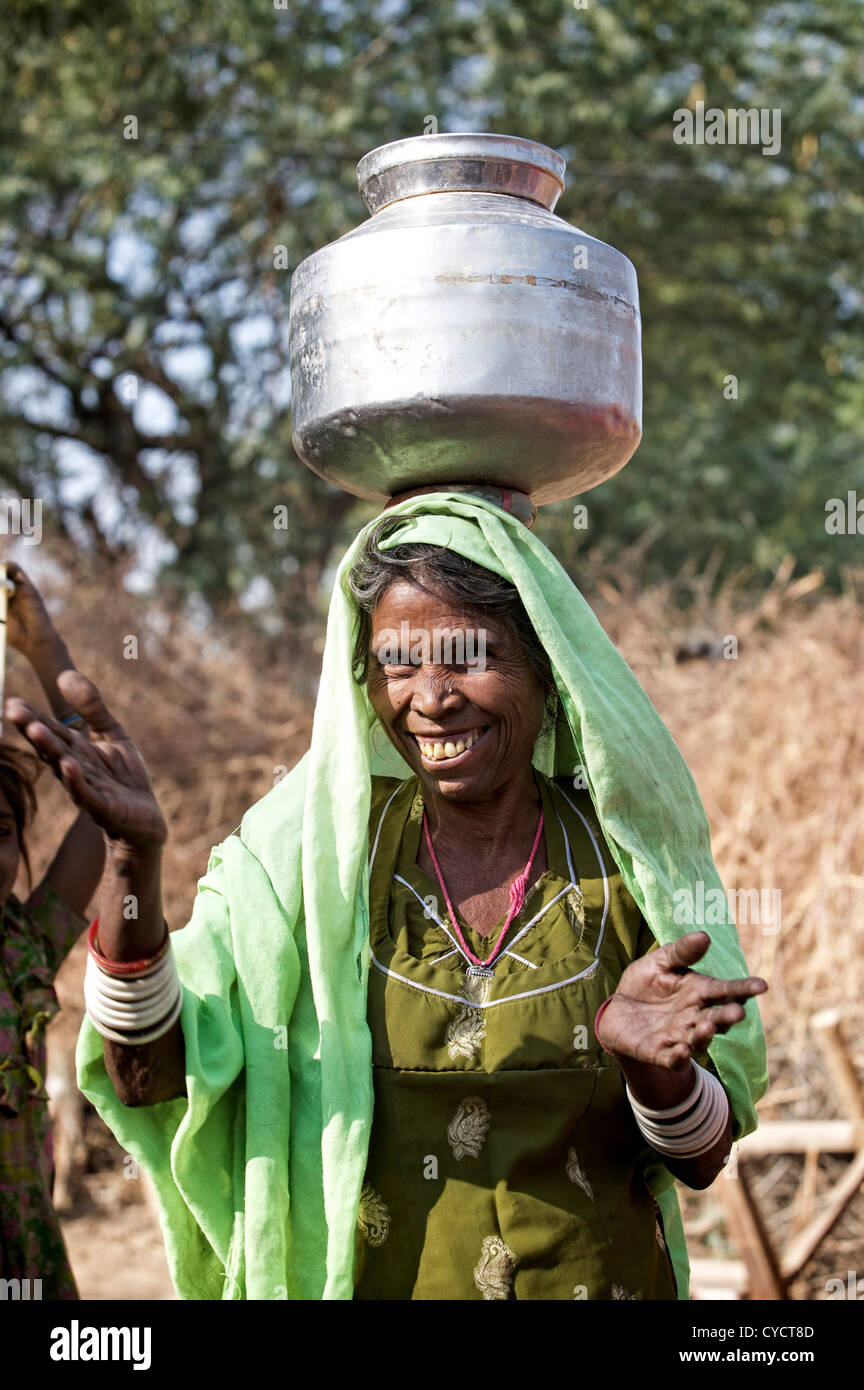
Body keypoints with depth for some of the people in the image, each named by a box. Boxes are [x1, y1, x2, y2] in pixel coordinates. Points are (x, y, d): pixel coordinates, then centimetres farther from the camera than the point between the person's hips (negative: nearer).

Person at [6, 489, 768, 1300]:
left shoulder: (624, 858, -8)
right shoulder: (310, 848, -9)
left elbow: (702, 1159, -6)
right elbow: (146, 1078, -16)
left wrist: (646, 1059, -27)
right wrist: (135, 857, -29)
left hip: (598, 1277, 0)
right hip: (366, 1280, 0)